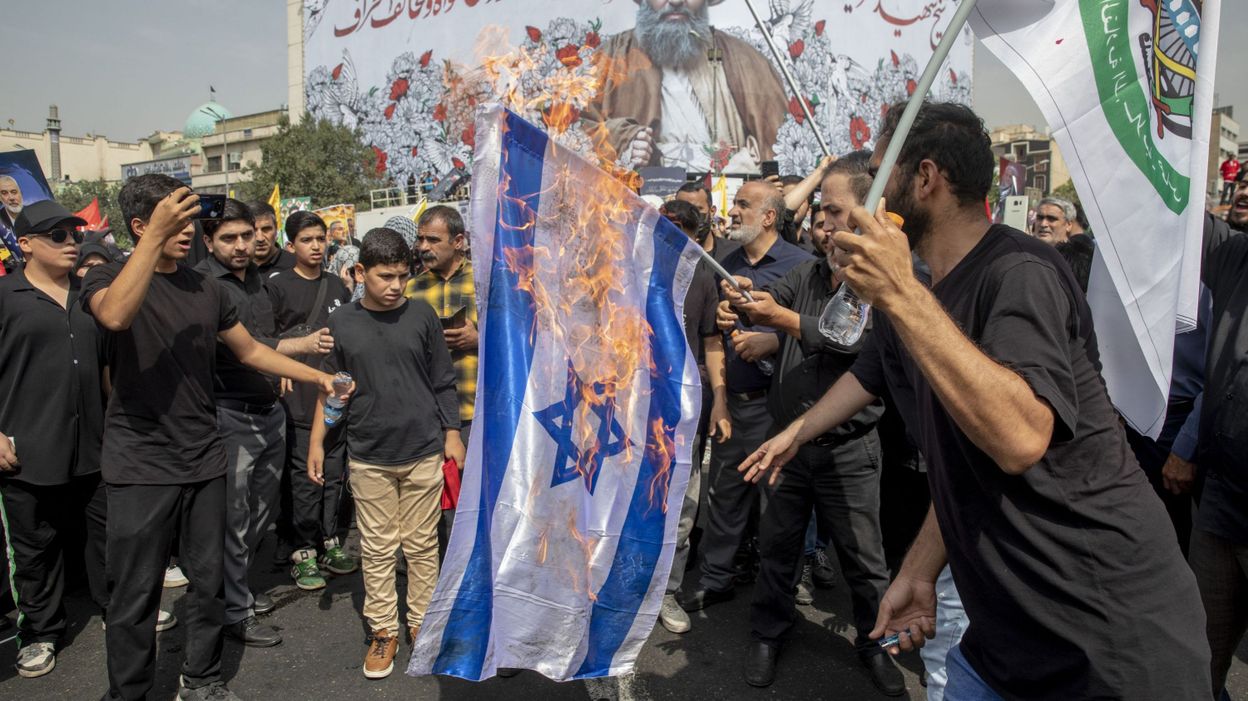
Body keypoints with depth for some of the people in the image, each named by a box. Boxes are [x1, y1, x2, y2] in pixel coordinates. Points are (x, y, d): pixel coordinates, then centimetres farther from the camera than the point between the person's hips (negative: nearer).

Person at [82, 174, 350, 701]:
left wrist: (317, 377, 12)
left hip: (203, 458, 5)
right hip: (140, 464, -5)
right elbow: (115, 315, -30)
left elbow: (249, 349, 18)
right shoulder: (108, 276, -5)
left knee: (208, 581, 13)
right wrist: (156, 234, -31)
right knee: (135, 594, 4)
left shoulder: (205, 289, 10)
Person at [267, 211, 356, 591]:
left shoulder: (336, 285, 13)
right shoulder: (277, 285, -2)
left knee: (334, 471, 10)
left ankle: (330, 544, 23)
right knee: (305, 476, -2)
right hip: (299, 398, -5)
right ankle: (302, 554, 10)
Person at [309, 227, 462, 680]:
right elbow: (330, 389, 8)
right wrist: (316, 443, 6)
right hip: (368, 456, 1)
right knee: (377, 549, 9)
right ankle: (383, 630, 24)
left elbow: (443, 382, 4)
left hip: (424, 451, 0)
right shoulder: (341, 323, 1)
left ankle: (422, 623, 26)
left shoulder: (422, 315, -1)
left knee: (422, 546, 10)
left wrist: (452, 434, 4)